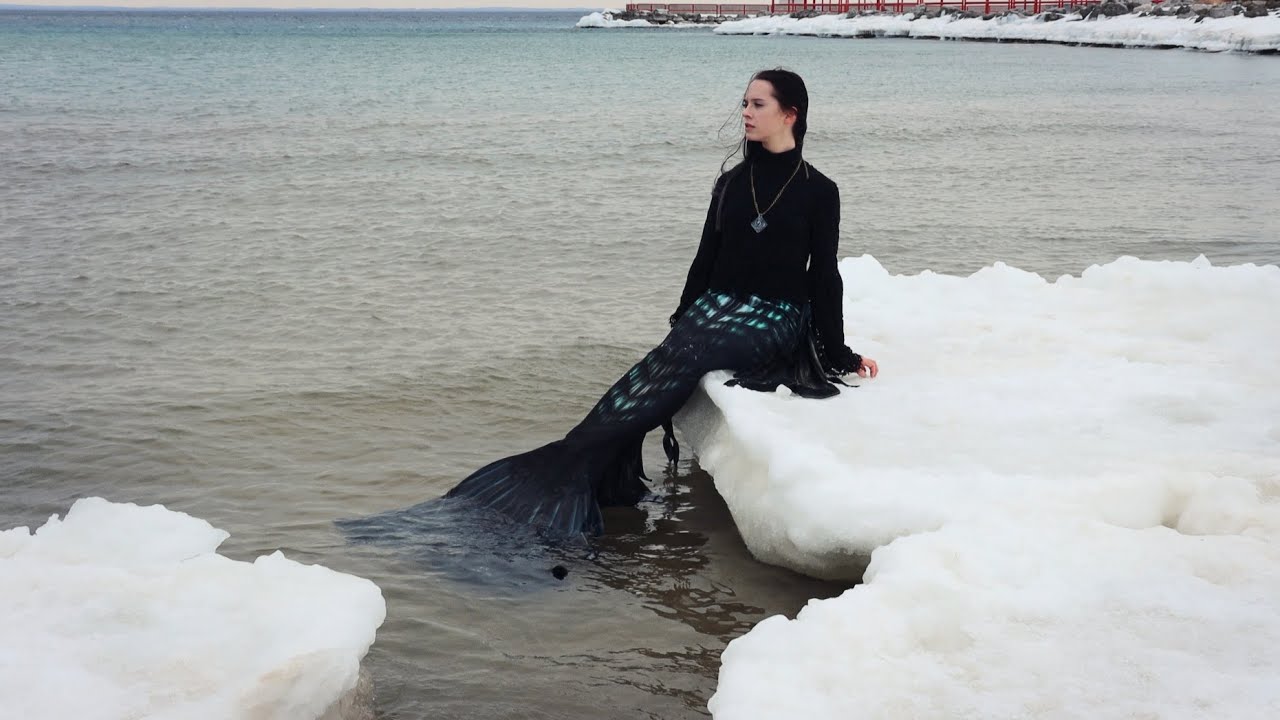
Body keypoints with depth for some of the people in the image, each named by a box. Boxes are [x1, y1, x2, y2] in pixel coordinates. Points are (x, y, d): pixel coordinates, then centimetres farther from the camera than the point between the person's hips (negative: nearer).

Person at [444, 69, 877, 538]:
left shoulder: (818, 192, 1)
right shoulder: (732, 182, 13)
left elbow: (824, 275, 2)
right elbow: (706, 259, 14)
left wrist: (838, 355, -1)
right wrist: (683, 322, 8)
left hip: (777, 319, -5)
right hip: (717, 305, 5)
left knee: (687, 352, -29)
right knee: (668, 364, -27)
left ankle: (574, 460, -34)